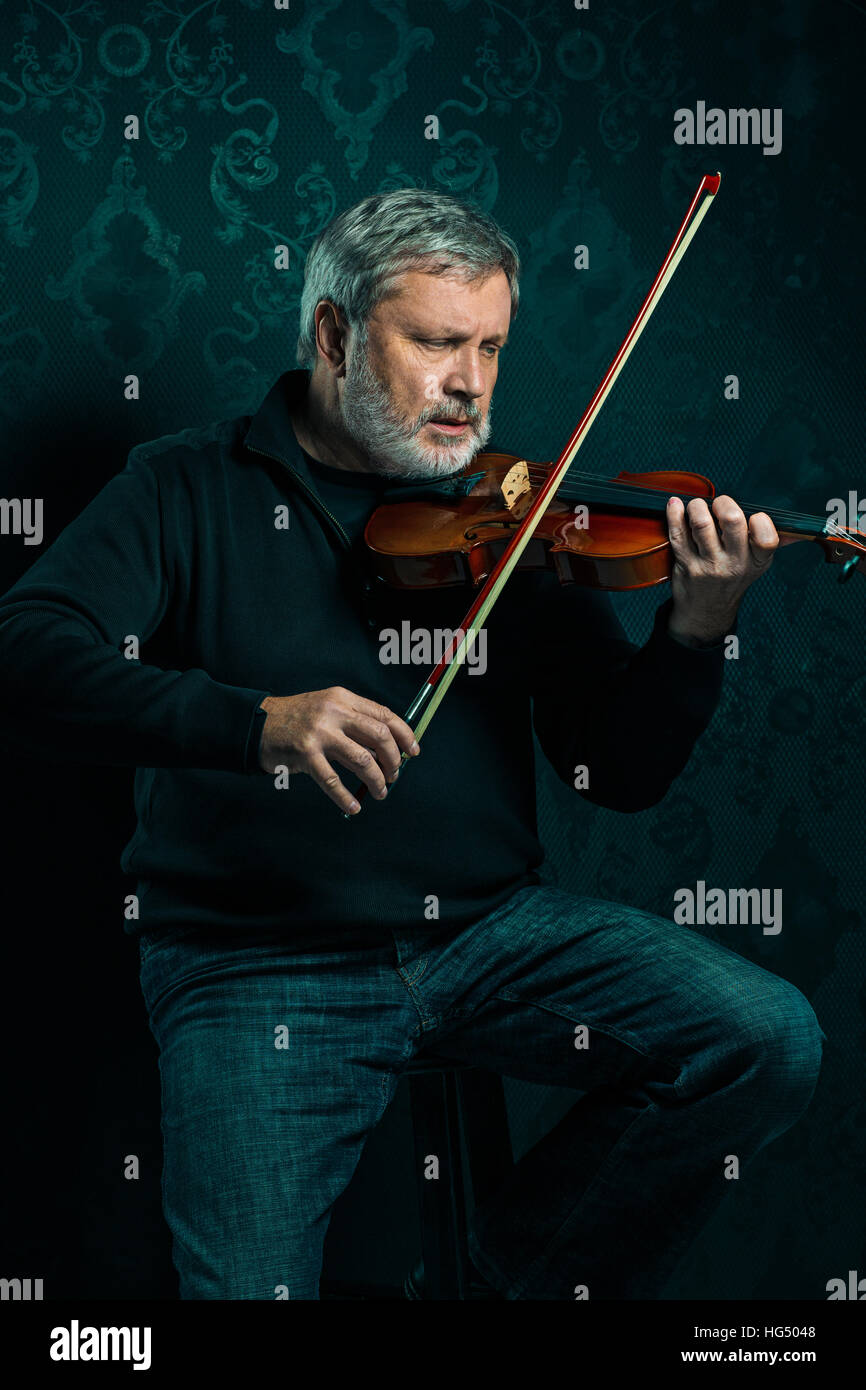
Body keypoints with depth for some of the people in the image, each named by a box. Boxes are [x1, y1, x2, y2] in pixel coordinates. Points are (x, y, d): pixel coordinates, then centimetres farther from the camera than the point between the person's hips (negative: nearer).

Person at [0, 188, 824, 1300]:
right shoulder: (190, 490, 1)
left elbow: (621, 777, 5)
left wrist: (695, 631, -15)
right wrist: (256, 721, -30)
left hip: (488, 926, 3)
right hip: (259, 960, -3)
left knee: (767, 1039, -12)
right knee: (248, 1280, -21)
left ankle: (524, 1269, 7)